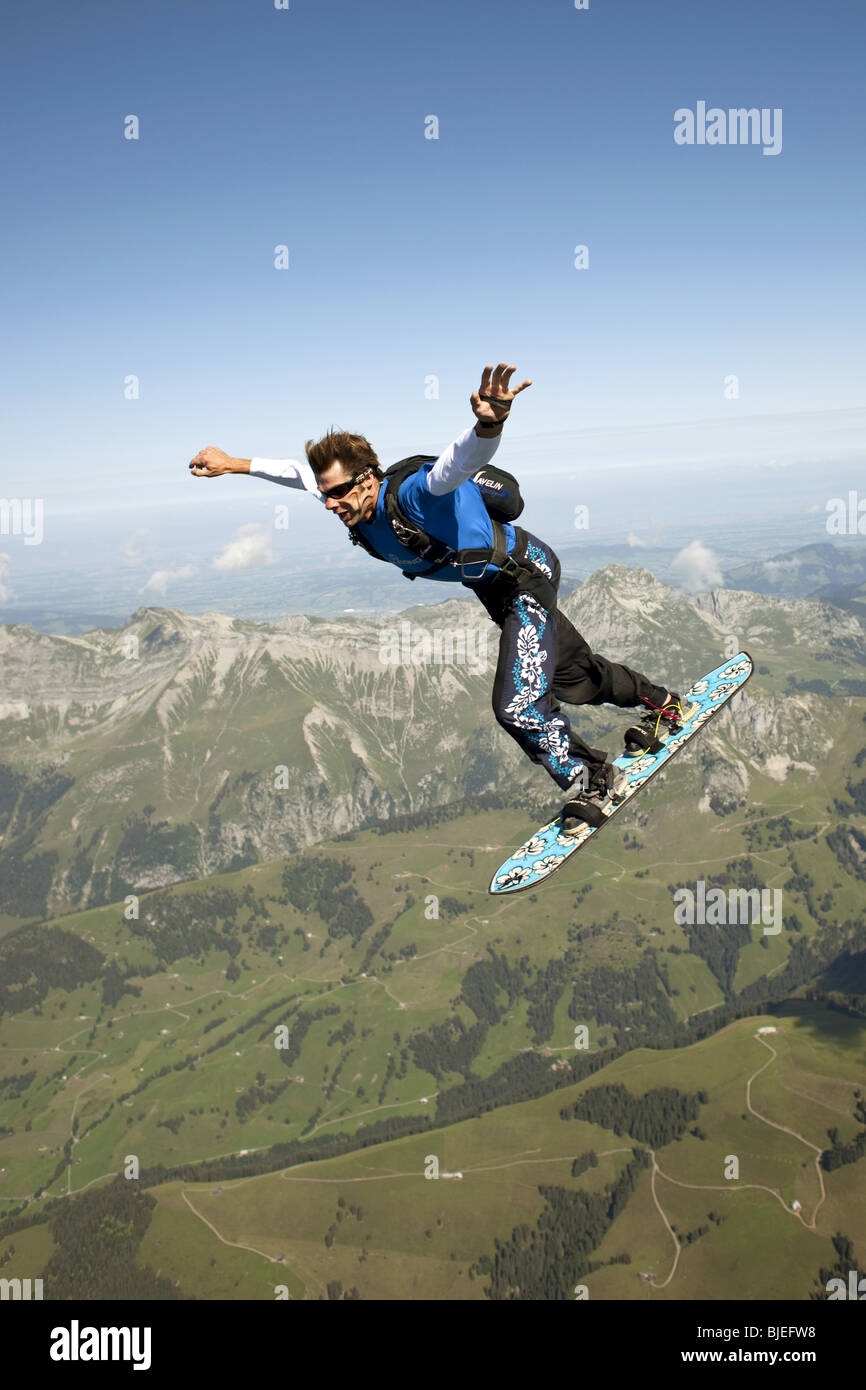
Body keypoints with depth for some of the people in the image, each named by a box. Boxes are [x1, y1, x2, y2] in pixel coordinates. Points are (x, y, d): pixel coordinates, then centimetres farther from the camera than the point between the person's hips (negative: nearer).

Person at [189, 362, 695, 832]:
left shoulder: (414, 494, -35)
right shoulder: (356, 506, -13)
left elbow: (462, 459, -54)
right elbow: (300, 471, 4)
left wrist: (489, 423, -75)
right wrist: (234, 464, 6)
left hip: (527, 572, -9)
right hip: (494, 588, 9)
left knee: (518, 704, -17)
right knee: (572, 678, 22)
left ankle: (594, 784, 6)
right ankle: (662, 704, 46)